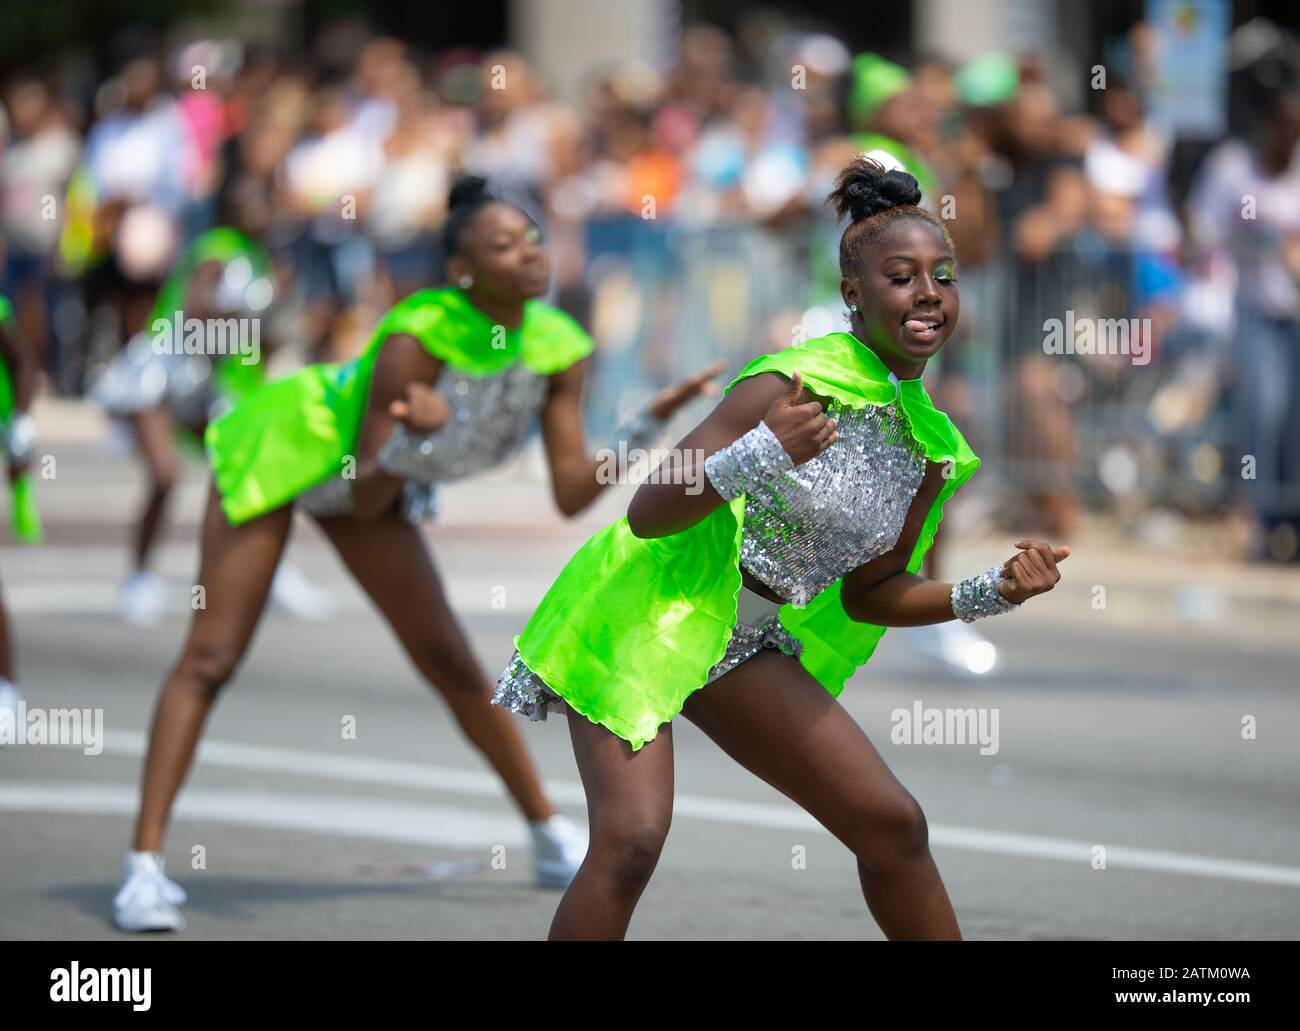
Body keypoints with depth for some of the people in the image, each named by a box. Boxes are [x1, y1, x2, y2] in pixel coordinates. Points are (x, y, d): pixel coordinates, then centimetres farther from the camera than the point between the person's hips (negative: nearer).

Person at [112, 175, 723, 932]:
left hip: (377, 478, 6)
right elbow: (364, 498, -32)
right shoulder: (417, 339, -35)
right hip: (280, 450, -6)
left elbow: (573, 495, -13)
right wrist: (413, 443, -51)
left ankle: (553, 839, 22)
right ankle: (145, 863, -15)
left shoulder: (559, 349, -17)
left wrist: (648, 428, -23)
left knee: (453, 665, 8)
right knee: (212, 655, -13)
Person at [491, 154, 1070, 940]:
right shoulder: (794, 385, -21)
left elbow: (866, 596, 13)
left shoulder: (932, 451, 2)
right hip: (644, 615, -7)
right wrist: (759, 457, -38)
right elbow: (647, 514, -23)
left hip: (743, 650, 7)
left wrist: (997, 592, 1)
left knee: (893, 824, 5)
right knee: (631, 844, -23)